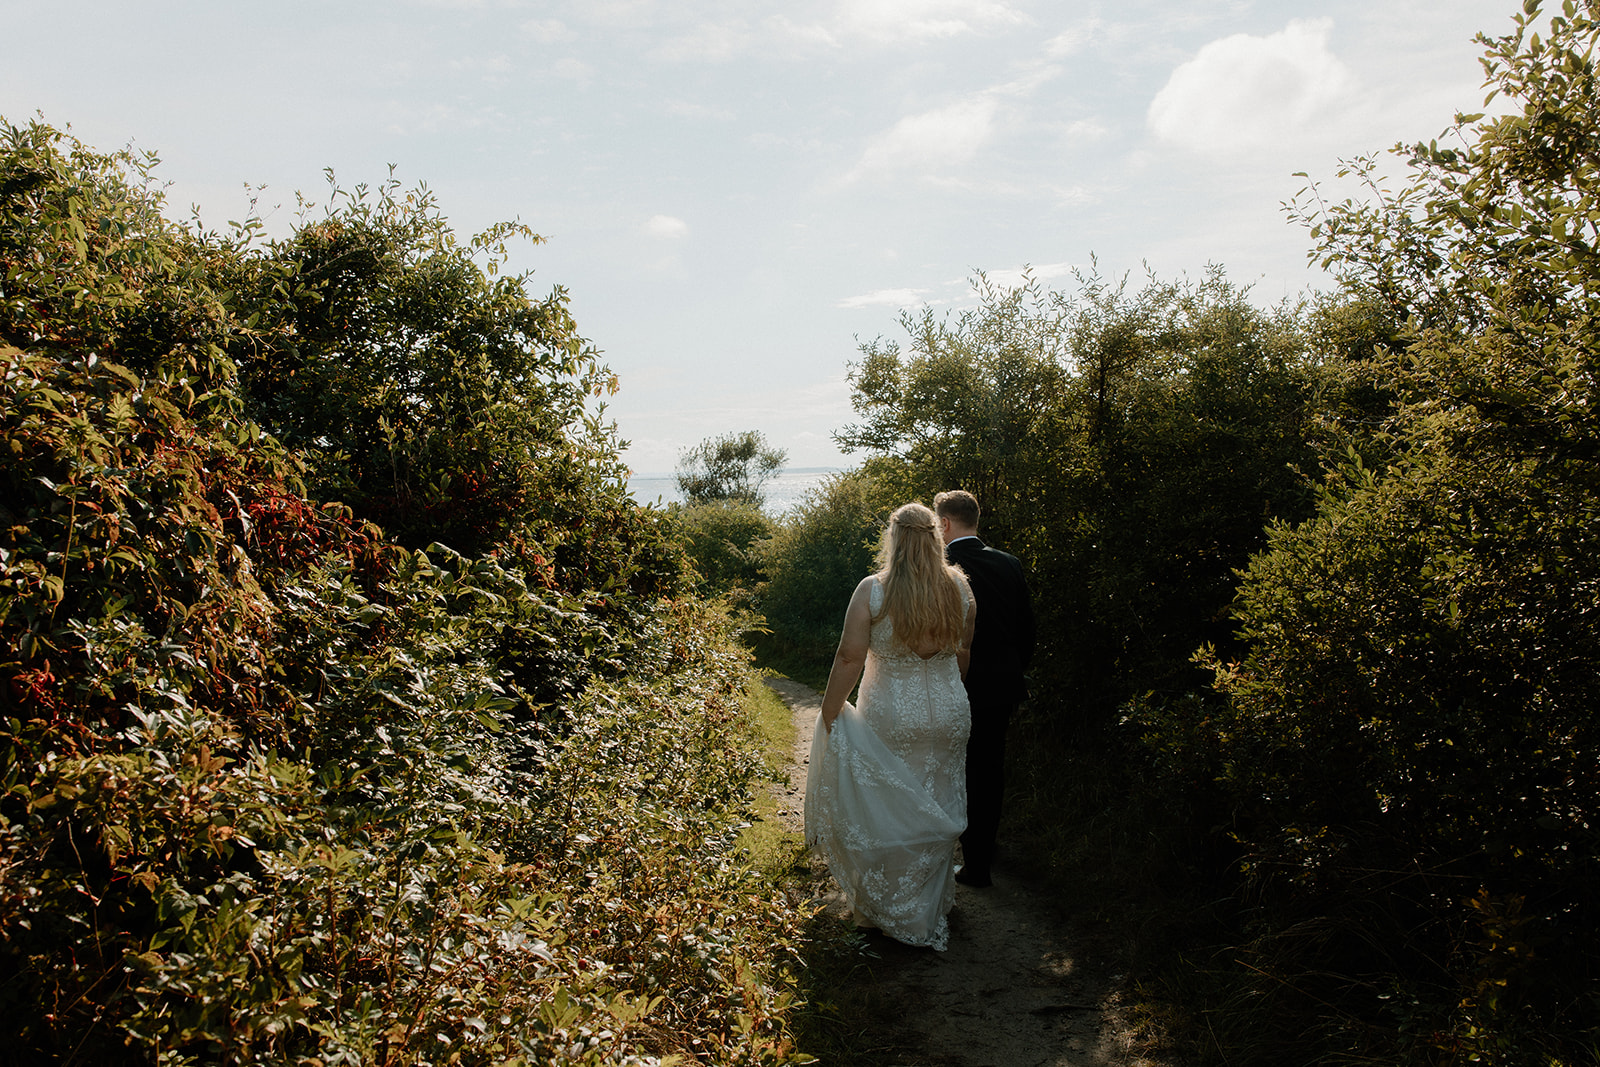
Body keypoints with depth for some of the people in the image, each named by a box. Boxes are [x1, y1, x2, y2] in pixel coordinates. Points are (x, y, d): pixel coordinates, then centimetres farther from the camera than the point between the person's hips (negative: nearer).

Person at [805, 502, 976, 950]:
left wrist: (829, 713, -3)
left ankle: (887, 909, 26)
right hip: (947, 715, 3)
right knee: (936, 813, 16)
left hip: (889, 719, -3)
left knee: (886, 813, 13)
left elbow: (850, 656, -14)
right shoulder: (959, 588, -4)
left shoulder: (872, 590, -15)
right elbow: (962, 654, 5)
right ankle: (932, 913, 31)